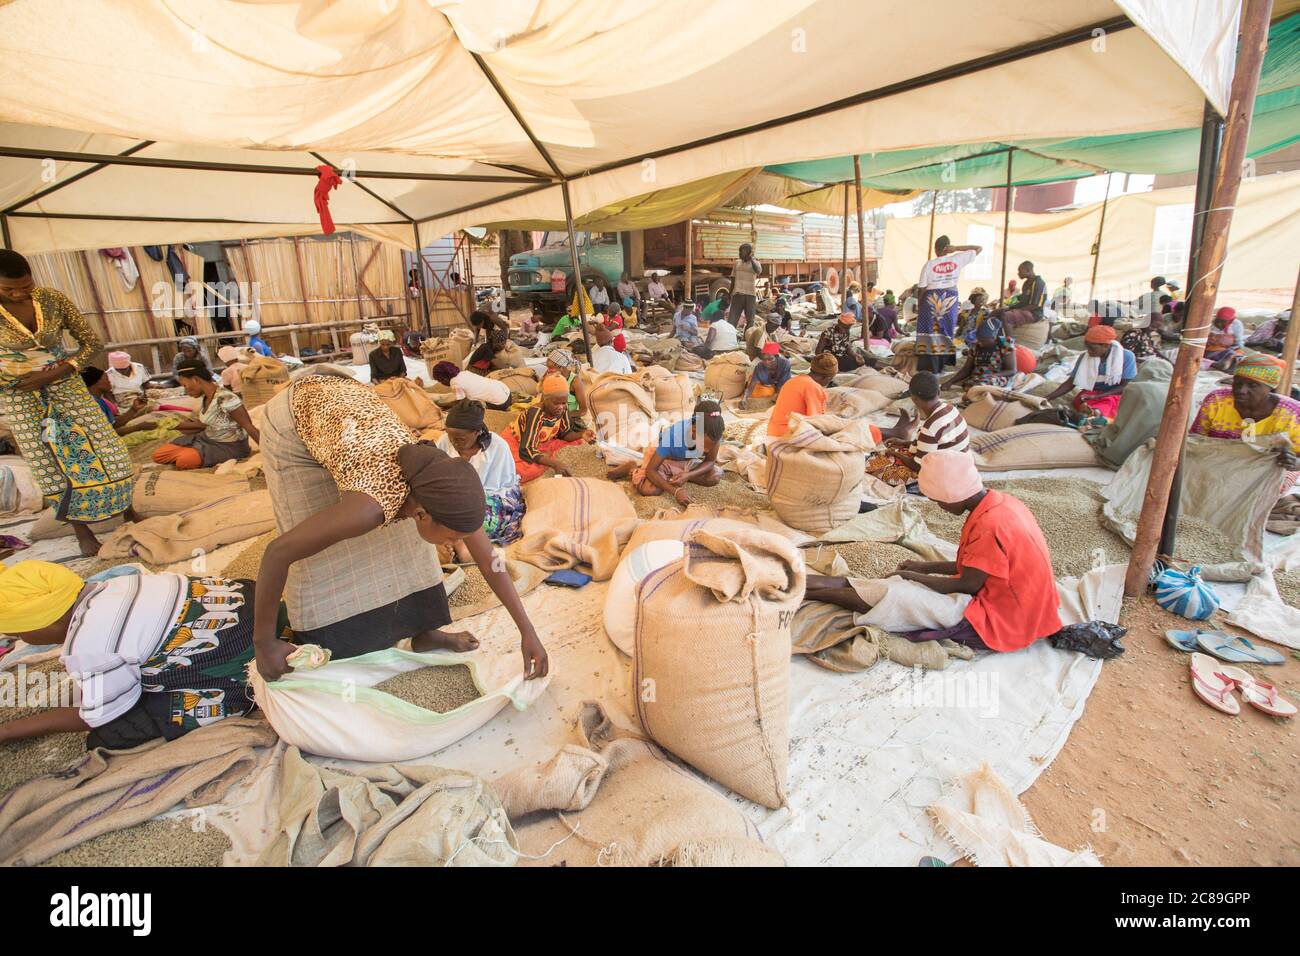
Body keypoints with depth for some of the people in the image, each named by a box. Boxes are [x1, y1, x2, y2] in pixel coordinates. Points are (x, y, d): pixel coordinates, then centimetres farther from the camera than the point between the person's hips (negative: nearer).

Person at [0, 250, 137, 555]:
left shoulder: (53, 299, -9)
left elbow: (91, 341, -4)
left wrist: (55, 372, -14)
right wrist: (27, 378, -14)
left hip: (66, 386, 1)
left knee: (105, 450, 1)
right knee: (52, 464, 4)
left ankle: (126, 508, 22)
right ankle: (81, 529, 18)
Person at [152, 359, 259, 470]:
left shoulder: (226, 398, -29)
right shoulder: (204, 396, 0)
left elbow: (249, 427, -30)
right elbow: (206, 423, 14)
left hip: (228, 446, -8)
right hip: (206, 438, 8)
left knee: (183, 461, -30)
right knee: (159, 455, 1)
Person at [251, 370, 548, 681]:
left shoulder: (439, 489, -25)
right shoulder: (372, 506, -42)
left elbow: (490, 561, -16)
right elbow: (278, 553, -31)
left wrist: (528, 632, -14)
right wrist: (264, 642, -21)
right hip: (293, 422, -4)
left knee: (402, 540, 4)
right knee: (324, 553, -3)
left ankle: (423, 633, 19)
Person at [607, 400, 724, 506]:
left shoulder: (714, 434, -32)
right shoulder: (672, 435, -41)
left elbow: (710, 461, -14)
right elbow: (650, 470, -32)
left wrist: (688, 475, -33)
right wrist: (675, 491, -45)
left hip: (686, 461, 5)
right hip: (662, 457, -5)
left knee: (715, 476, -18)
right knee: (650, 489, -31)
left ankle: (670, 475, 2)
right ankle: (633, 468, 4)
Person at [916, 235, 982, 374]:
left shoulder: (929, 265, -8)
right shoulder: (957, 260, -2)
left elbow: (921, 288, -7)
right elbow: (978, 248, 9)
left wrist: (919, 305, 7)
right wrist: (957, 248, -2)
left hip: (931, 300, -2)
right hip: (951, 299, 2)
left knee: (930, 332, 2)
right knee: (947, 331, 13)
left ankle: (930, 366, 1)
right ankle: (944, 363, 17)